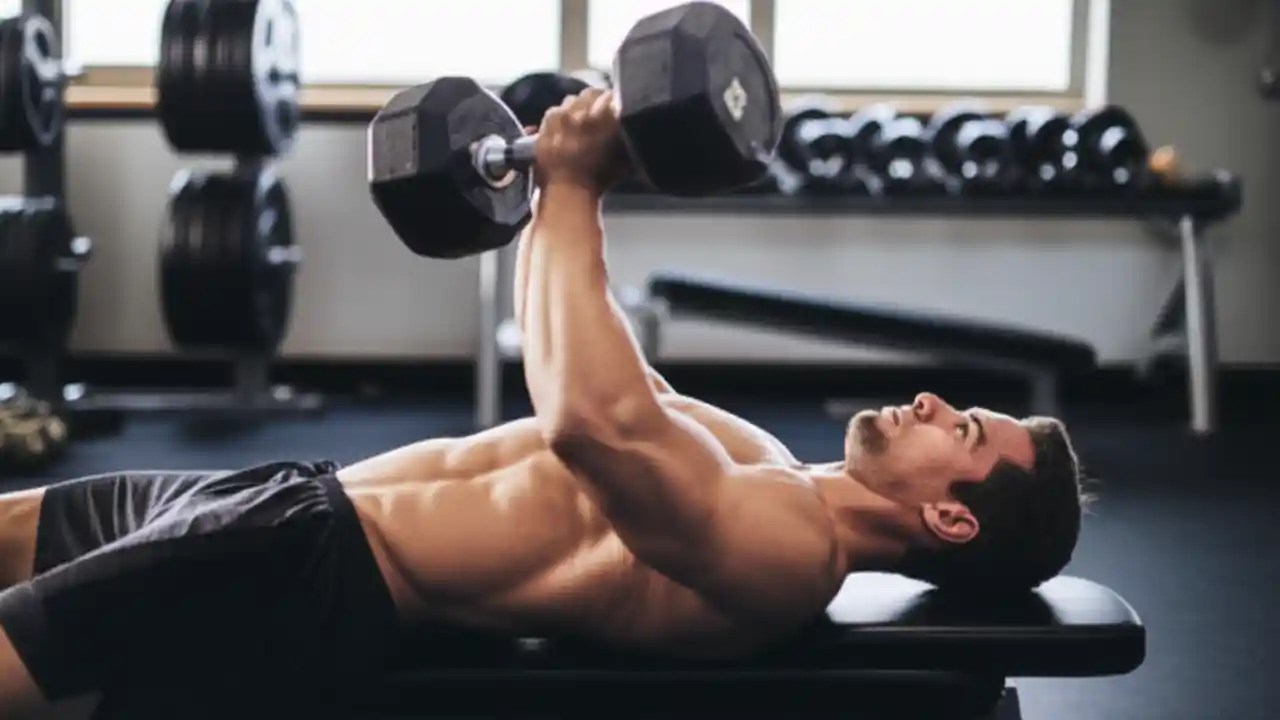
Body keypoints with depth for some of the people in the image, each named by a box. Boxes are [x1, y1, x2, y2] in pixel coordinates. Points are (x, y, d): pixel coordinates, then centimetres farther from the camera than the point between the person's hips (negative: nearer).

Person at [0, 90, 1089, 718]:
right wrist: (546, 194, 19)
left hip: (317, 581, -10)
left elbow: (596, 419, -37)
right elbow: (585, 377, 26)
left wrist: (574, 191, -26)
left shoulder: (784, 553, -20)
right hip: (312, 503, 10)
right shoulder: (769, 478, 13)